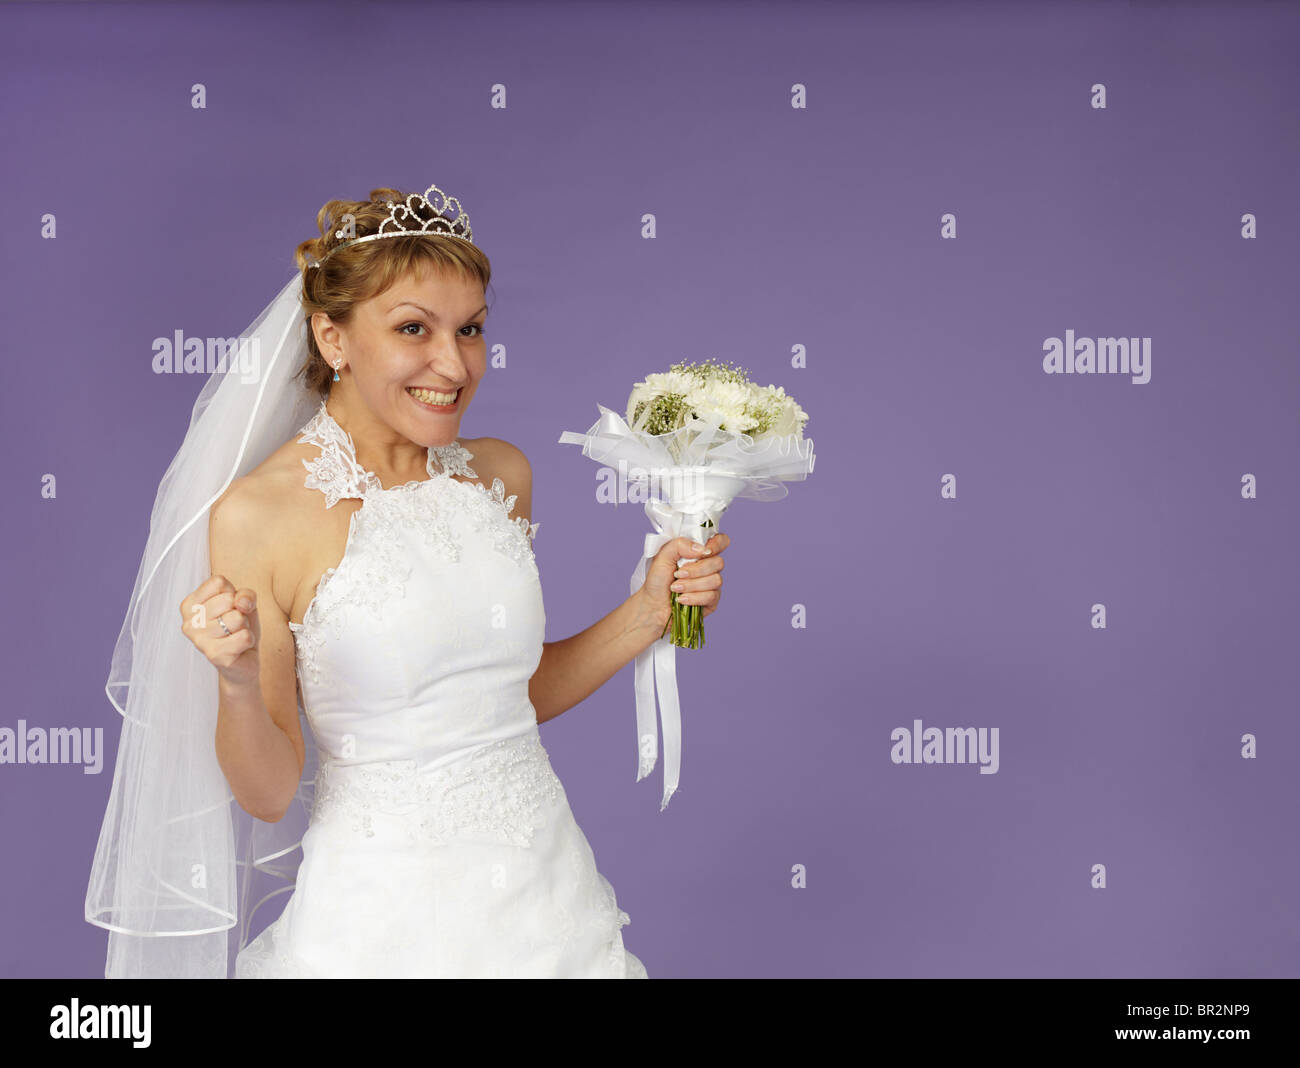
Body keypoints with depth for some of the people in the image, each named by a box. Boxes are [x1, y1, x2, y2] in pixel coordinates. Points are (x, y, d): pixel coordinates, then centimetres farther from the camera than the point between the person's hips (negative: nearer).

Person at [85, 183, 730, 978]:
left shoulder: (501, 472, 0)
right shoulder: (256, 515, -15)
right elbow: (266, 793, -10)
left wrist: (652, 610, 0)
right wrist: (238, 683, -27)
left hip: (547, 883, 5)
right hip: (383, 913, -4)